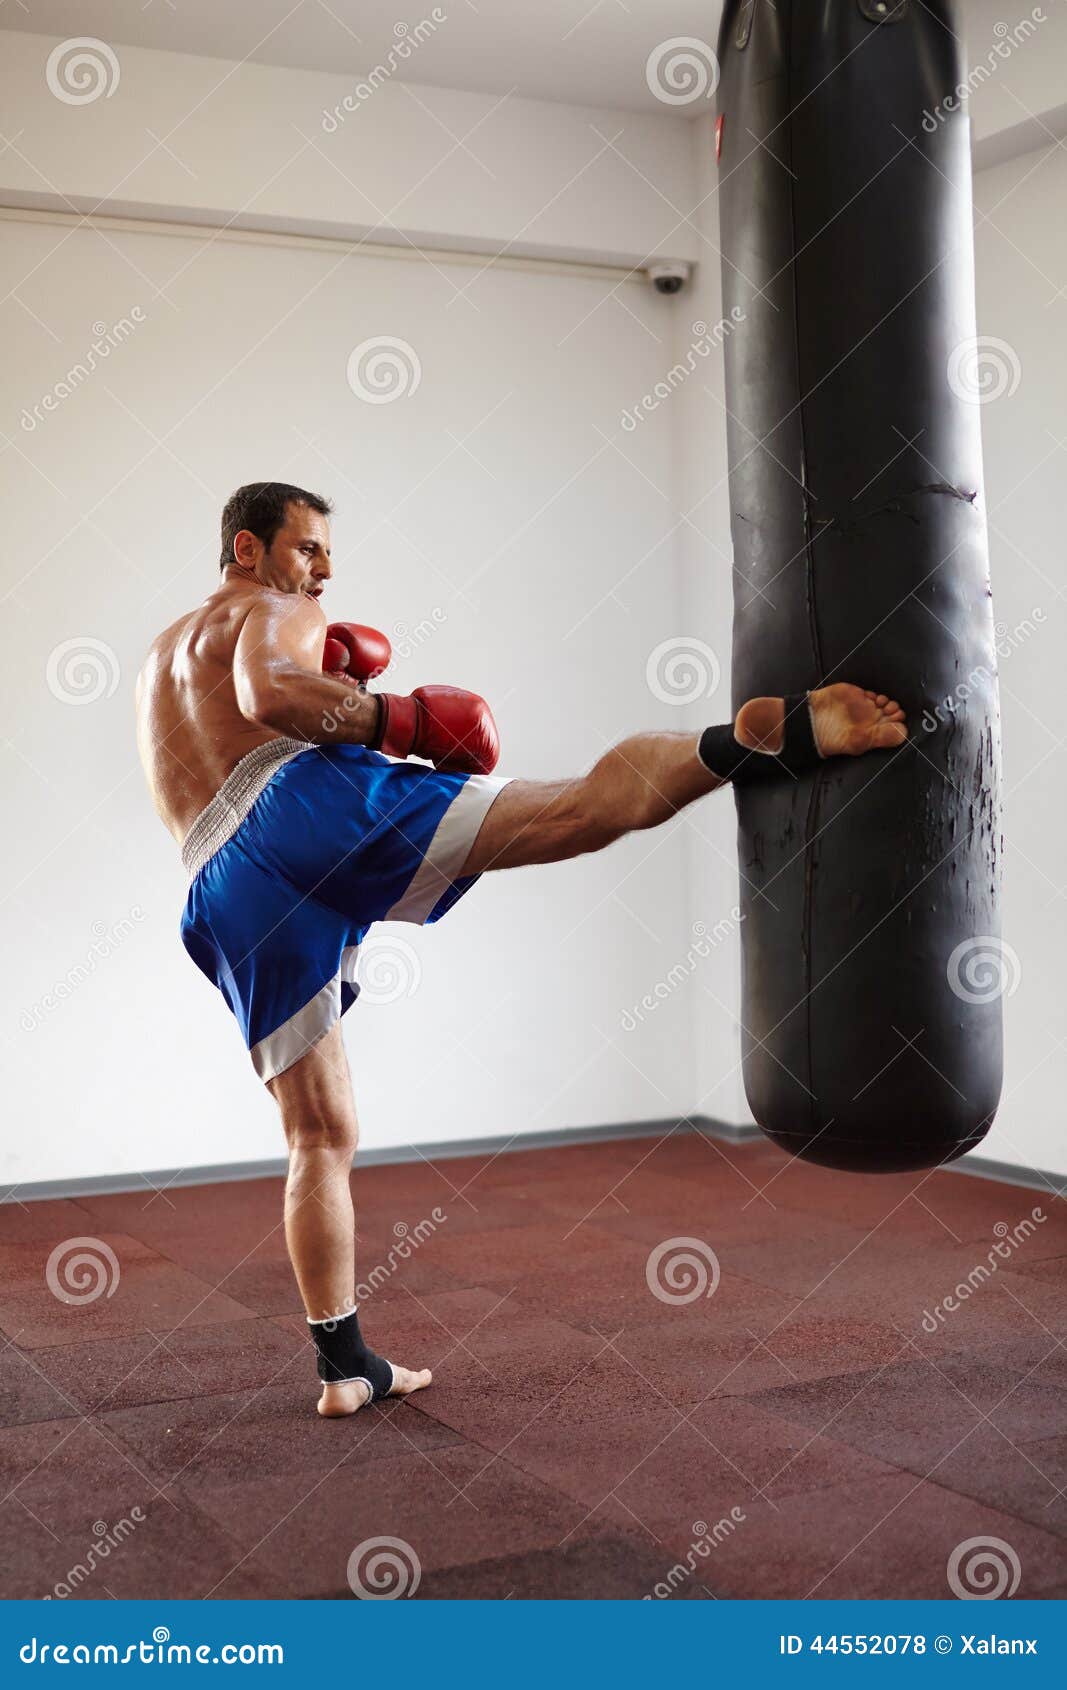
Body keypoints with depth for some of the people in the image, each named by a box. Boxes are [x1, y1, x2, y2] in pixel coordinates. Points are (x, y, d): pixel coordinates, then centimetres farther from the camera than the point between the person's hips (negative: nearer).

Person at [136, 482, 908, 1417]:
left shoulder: (159, 662, 38)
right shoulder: (271, 613, 13)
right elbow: (267, 694, -10)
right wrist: (398, 721, -1)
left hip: (229, 899, 7)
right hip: (310, 800, -6)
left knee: (322, 1137, 13)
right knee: (589, 805, -21)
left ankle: (346, 1365, 15)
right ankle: (773, 735, -43)